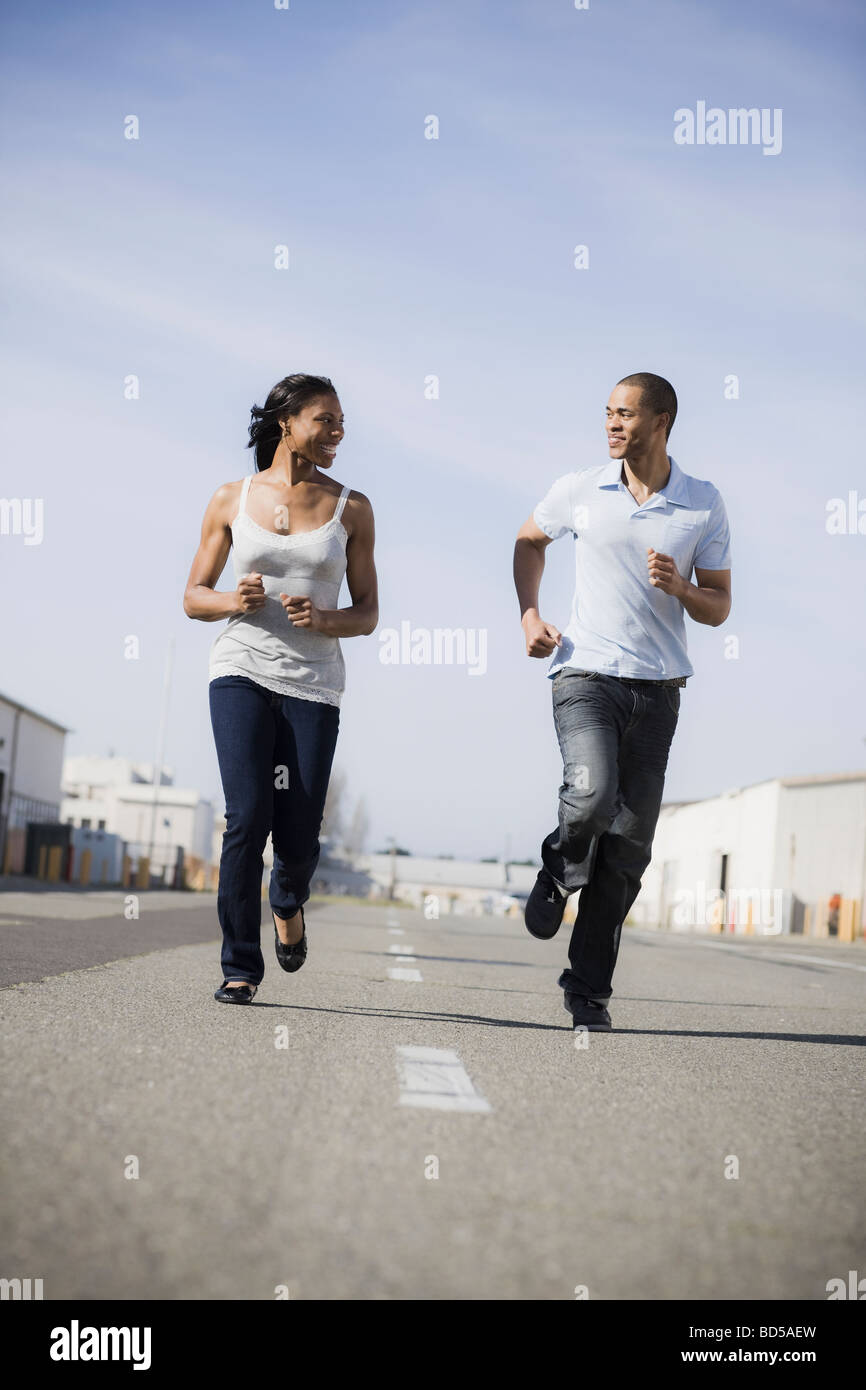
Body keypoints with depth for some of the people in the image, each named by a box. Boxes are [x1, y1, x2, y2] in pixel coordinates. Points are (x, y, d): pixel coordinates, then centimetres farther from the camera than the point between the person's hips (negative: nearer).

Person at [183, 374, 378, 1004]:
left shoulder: (351, 508, 7)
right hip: (242, 670, -1)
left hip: (314, 681, 1)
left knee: (299, 838, -4)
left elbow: (367, 614, 8)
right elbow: (194, 597, 11)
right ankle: (240, 968, -2)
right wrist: (234, 601, -11)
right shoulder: (231, 500, 6)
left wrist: (324, 620, -13)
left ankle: (289, 901, 33)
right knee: (248, 818, -15)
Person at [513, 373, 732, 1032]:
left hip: (657, 687, 1)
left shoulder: (705, 505, 3)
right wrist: (529, 614, 10)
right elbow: (529, 540, 23)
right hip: (585, 673, -1)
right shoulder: (580, 490, 3)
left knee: (628, 843, 0)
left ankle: (590, 990, 10)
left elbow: (718, 608, 8)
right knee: (592, 795, -27)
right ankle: (558, 872, 8)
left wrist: (679, 587, -13)